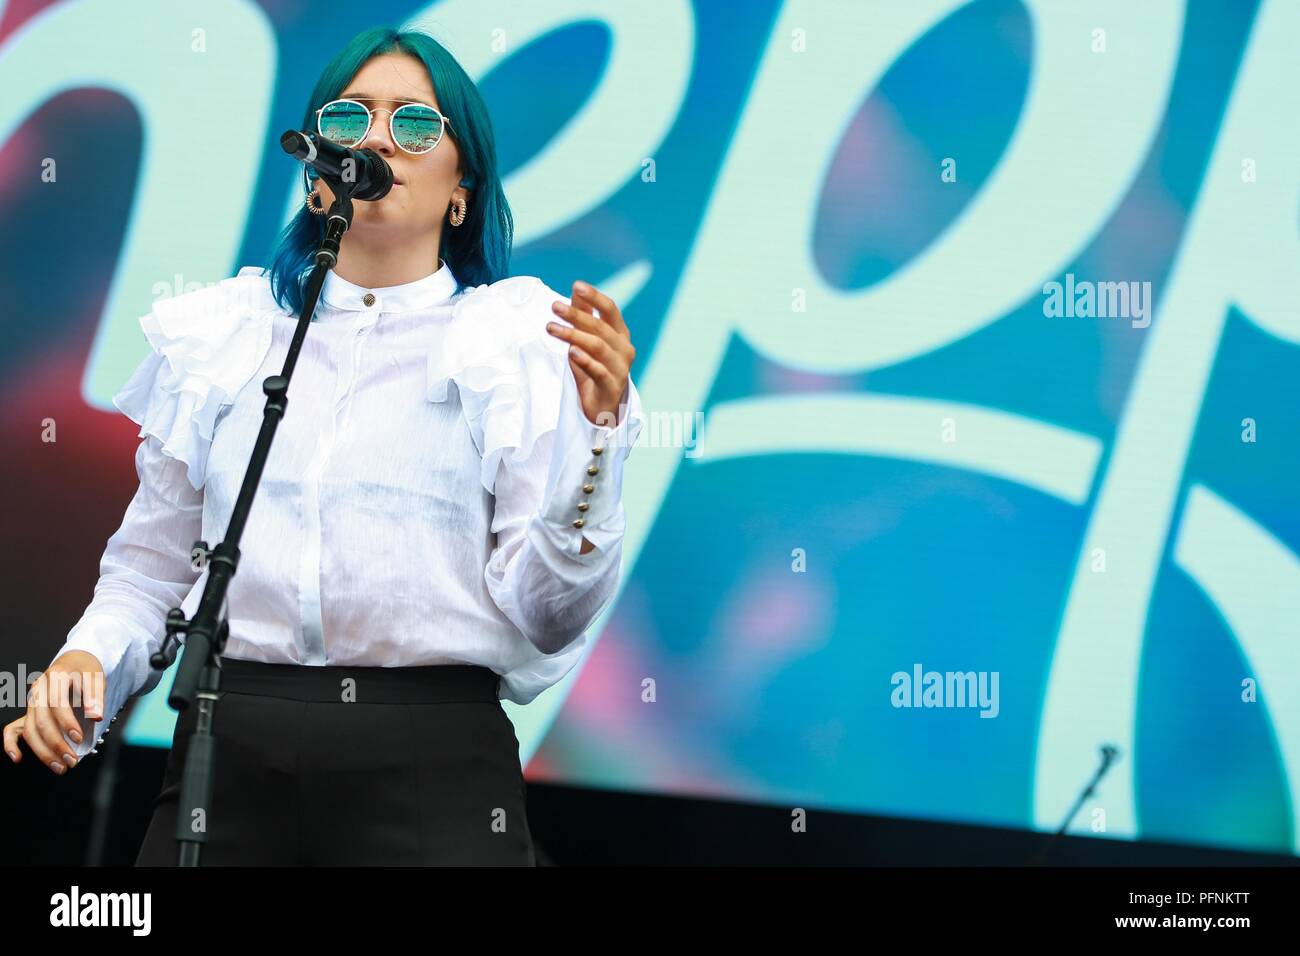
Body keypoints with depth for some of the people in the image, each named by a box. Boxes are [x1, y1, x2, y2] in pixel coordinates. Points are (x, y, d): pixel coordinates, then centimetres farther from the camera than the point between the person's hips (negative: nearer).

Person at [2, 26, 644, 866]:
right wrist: (88, 660, -2)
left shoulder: (520, 344, 3)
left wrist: (596, 430, -15)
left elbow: (546, 616, -4)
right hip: (229, 752, 3)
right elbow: (151, 567, 16)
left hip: (434, 765, -2)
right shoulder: (222, 333, 12)